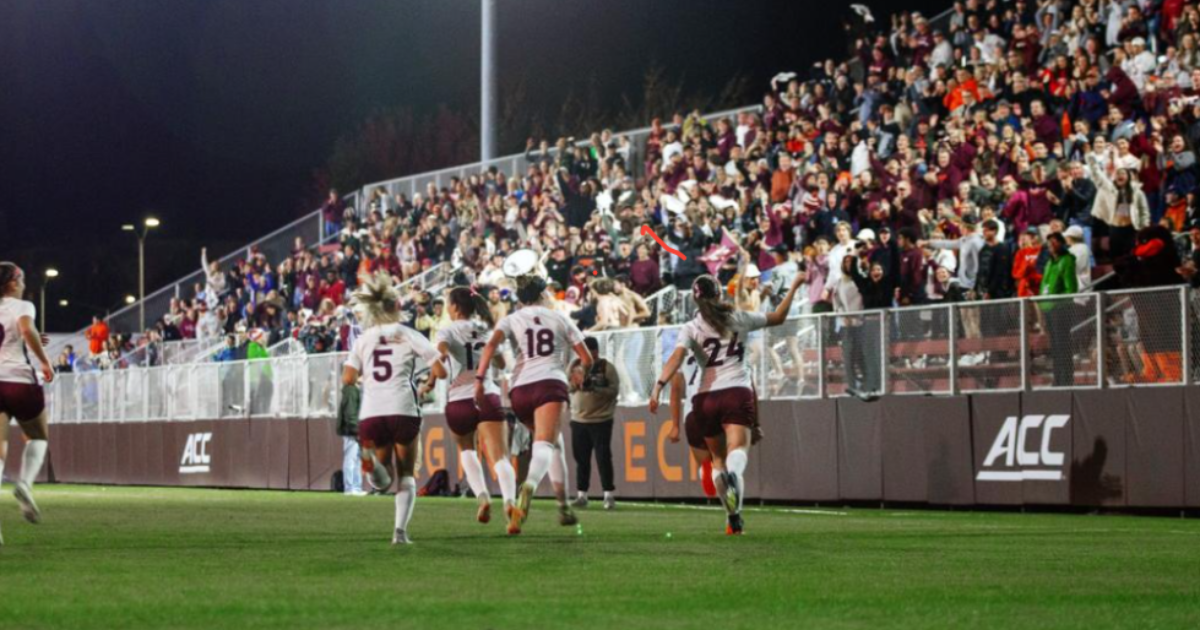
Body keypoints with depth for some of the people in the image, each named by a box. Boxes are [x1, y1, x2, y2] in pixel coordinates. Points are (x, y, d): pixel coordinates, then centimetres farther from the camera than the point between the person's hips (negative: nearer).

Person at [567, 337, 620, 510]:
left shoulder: (607, 368, -5)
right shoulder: (575, 366, 7)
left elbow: (614, 390, -10)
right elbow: (567, 387, 8)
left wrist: (594, 387, -22)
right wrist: (576, 383, -13)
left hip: (601, 420, -4)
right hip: (578, 419, 4)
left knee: (603, 457, -6)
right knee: (581, 458, 7)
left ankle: (609, 495, -1)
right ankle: (582, 495, 14)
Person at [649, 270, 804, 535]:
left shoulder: (691, 328, 5)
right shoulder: (738, 319, 8)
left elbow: (677, 357, -13)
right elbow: (778, 317, 20)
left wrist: (659, 386, -20)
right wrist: (795, 285, 31)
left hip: (706, 397, 1)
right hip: (737, 393, -1)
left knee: (717, 458, 16)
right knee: (738, 448, -18)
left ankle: (733, 521, 16)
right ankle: (733, 475, -55)